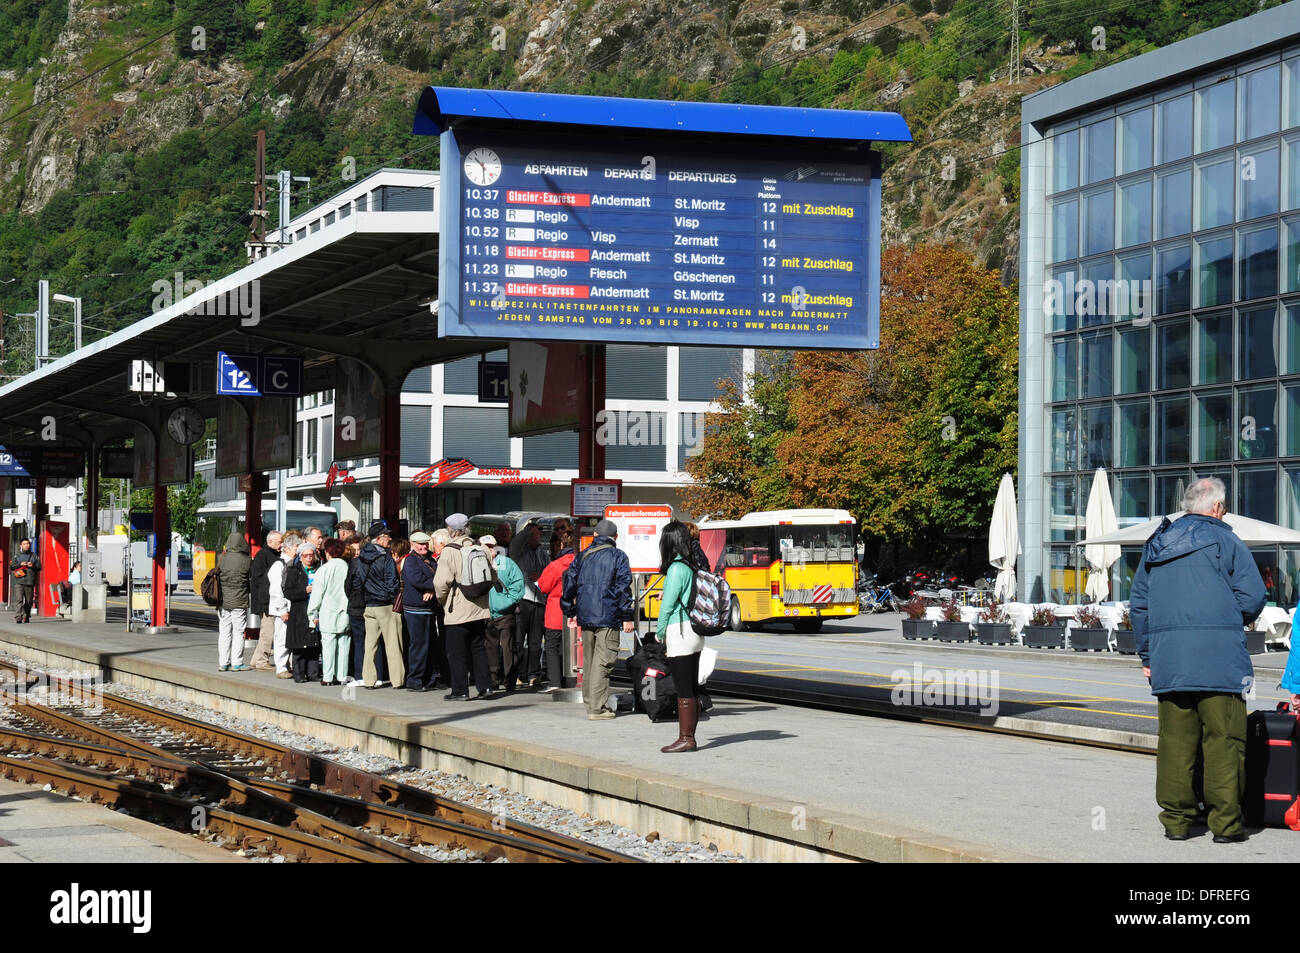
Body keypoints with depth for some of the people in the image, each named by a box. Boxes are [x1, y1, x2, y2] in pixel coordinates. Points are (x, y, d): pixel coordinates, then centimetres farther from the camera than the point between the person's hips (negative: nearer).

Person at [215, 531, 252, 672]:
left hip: (222, 601, 3)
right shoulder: (247, 561, -10)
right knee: (238, 632, 4)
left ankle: (223, 663, 11)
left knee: (224, 632, 9)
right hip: (239, 602, -3)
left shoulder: (221, 558, -4)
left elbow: (216, 575, 1)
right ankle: (236, 663, 4)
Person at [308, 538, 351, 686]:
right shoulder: (349, 568, 0)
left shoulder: (323, 570, -8)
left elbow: (317, 595, -5)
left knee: (328, 647, 2)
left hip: (328, 615, -3)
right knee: (343, 647, 7)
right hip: (346, 615, 3)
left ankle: (328, 677, 2)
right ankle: (341, 677, 9)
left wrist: (313, 615, 4)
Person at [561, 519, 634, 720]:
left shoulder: (583, 556, 12)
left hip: (585, 616, 5)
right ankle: (596, 708, -10)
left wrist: (569, 612, 20)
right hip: (608, 617, -5)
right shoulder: (618, 556, -1)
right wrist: (626, 617, -7)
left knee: (589, 659, 16)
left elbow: (570, 581, 12)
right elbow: (623, 587, -8)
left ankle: (590, 701, 22)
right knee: (603, 661, -6)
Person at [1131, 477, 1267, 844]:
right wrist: (1239, 619, 16)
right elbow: (1253, 595, -6)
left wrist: (1147, 655, 22)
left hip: (1167, 660, 5)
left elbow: (1138, 605, 17)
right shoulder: (1224, 541, -1)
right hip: (1219, 658, -5)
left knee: (1175, 741, 7)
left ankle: (1175, 820, 8)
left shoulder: (1155, 545, 16)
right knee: (1224, 741, -1)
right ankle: (1225, 823, -3)